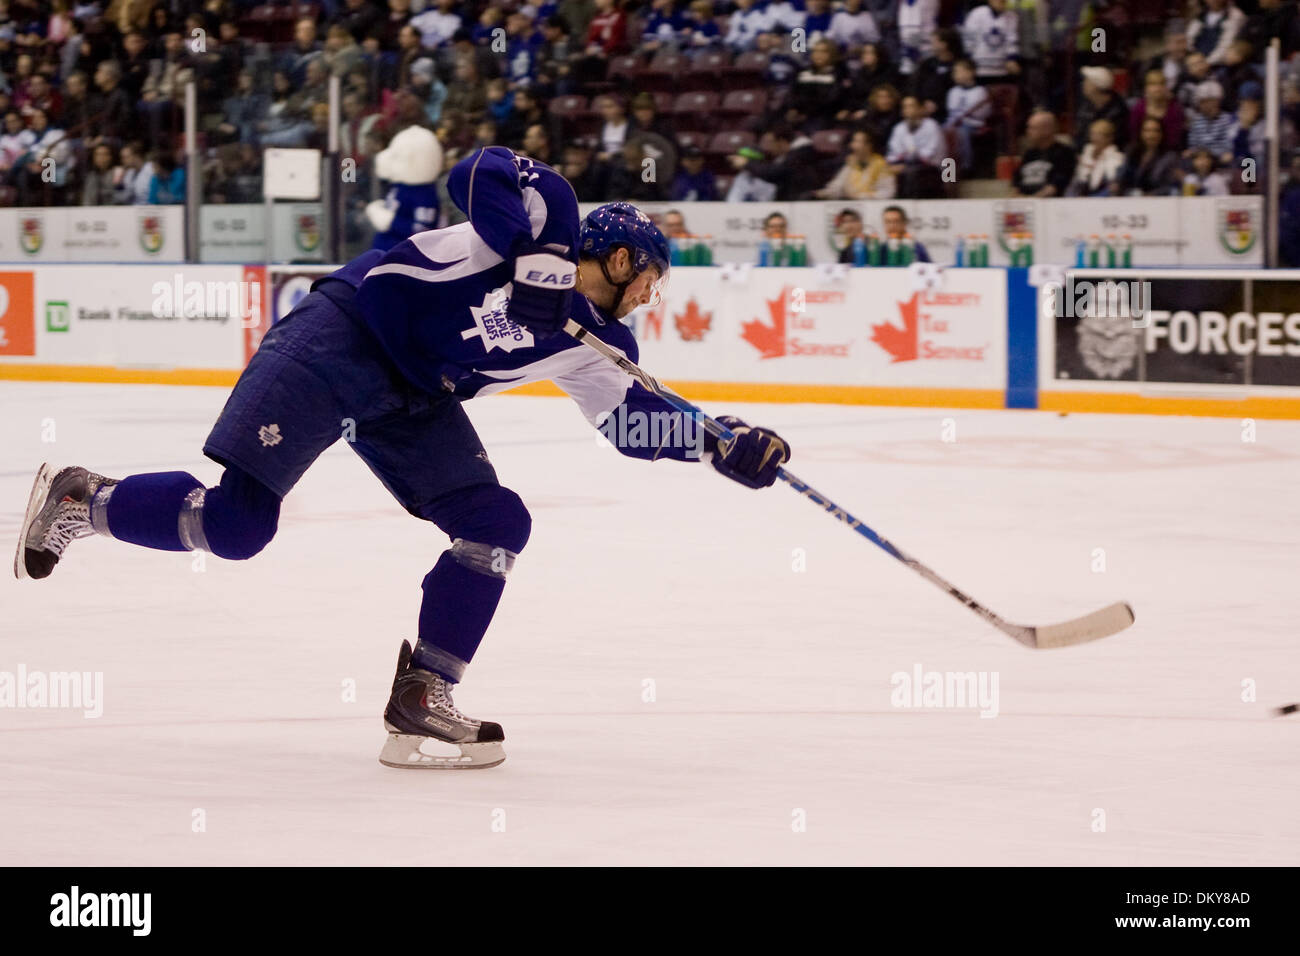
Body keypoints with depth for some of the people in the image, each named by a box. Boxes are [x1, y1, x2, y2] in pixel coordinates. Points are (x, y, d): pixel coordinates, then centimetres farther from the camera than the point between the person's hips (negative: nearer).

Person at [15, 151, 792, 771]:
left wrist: (728, 443, 4)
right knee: (238, 522, -15)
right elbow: (480, 174, -23)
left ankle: (421, 702, -1)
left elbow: (637, 417, 15)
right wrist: (536, 255, -28)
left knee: (496, 523, -5)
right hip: (341, 341, -8)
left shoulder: (593, 343, 14)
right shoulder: (549, 212, -6)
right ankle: (84, 499, 9)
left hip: (413, 400, 8)